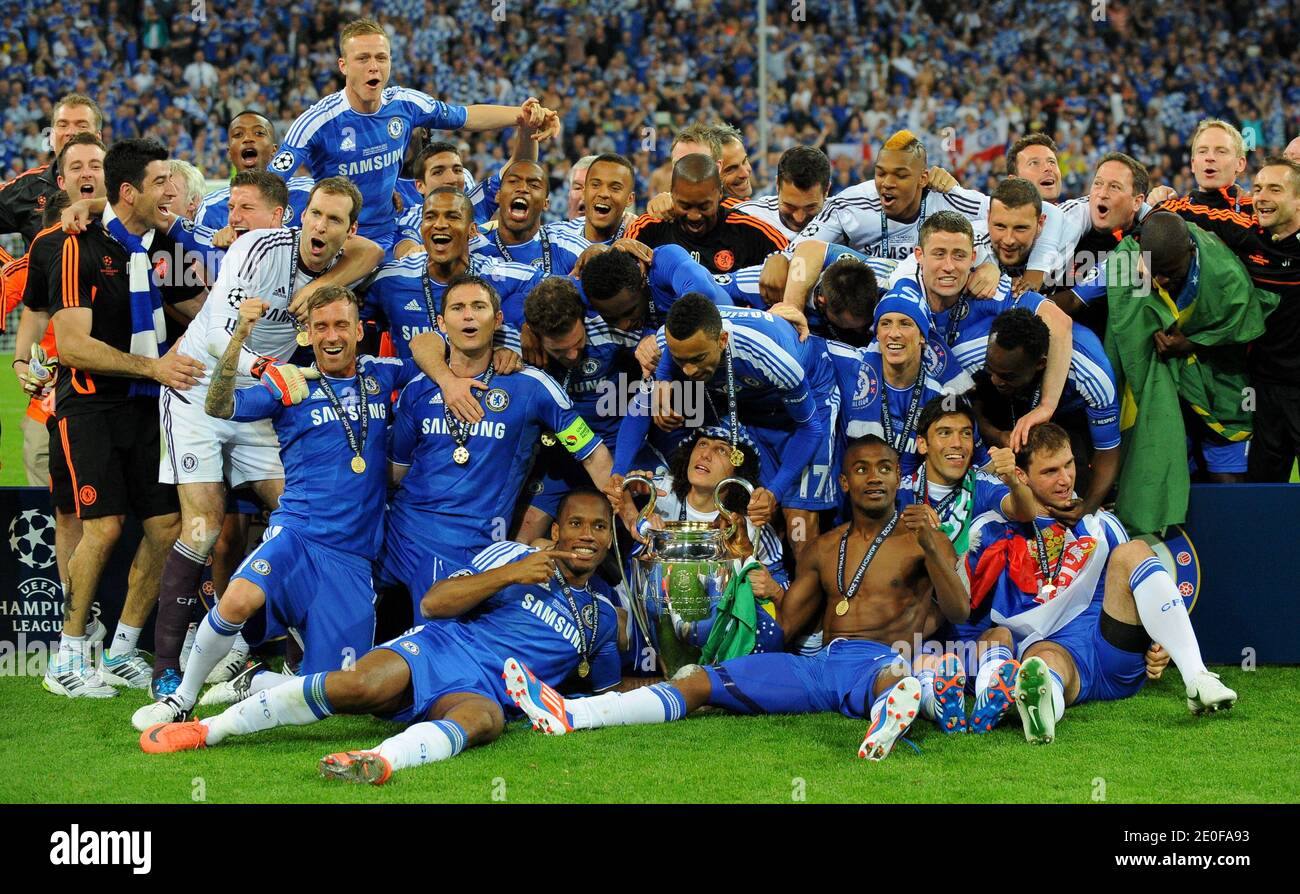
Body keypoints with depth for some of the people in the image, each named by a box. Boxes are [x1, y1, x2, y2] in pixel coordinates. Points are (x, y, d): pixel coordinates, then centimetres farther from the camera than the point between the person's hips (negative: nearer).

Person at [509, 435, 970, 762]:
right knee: (702, 681, -11)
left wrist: (931, 547, -21)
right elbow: (782, 624, 22)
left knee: (896, 678, -44)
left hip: (882, 660, -5)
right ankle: (567, 714, -26)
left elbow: (959, 611, -6)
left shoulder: (921, 540, 10)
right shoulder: (823, 549, 24)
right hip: (821, 662, 5)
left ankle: (888, 722, -82)